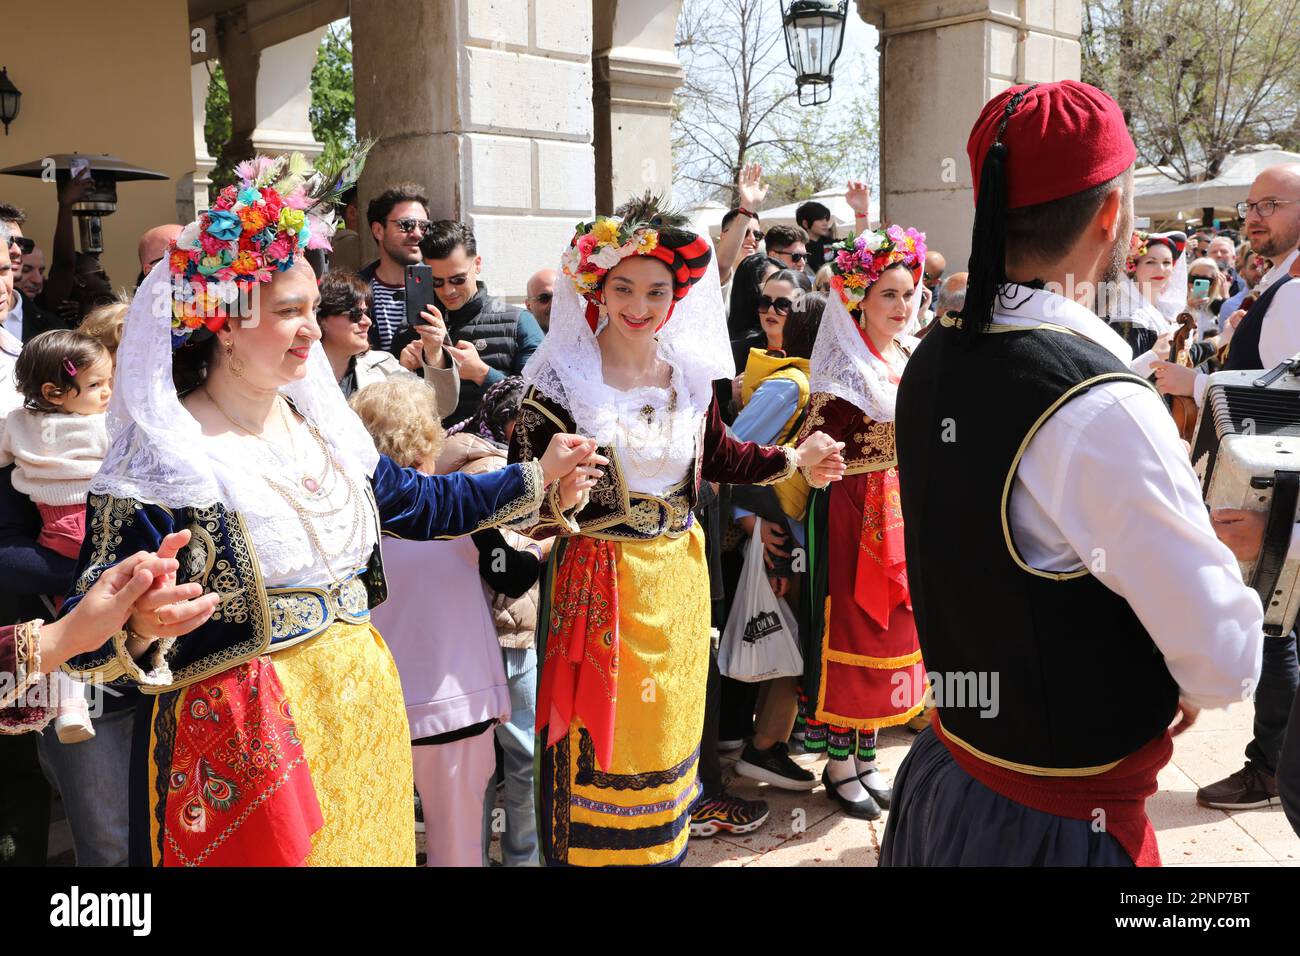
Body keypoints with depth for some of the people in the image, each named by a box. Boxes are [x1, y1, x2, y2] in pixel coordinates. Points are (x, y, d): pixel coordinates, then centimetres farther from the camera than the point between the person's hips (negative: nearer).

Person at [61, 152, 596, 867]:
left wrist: (538, 477, 15)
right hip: (243, 741, -6)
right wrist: (138, 628, -39)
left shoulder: (320, 426, 6)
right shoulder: (161, 459, -15)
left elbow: (423, 503, 18)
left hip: (362, 710, 7)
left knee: (369, 846, 17)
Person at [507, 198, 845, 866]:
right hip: (598, 578, -4)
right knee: (599, 735, 6)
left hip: (676, 573, 5)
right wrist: (549, 498, -35)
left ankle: (662, 845, 38)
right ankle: (588, 850, 27)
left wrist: (794, 459, 10)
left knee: (666, 724, 18)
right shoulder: (564, 376, -13)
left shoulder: (690, 371, 1)